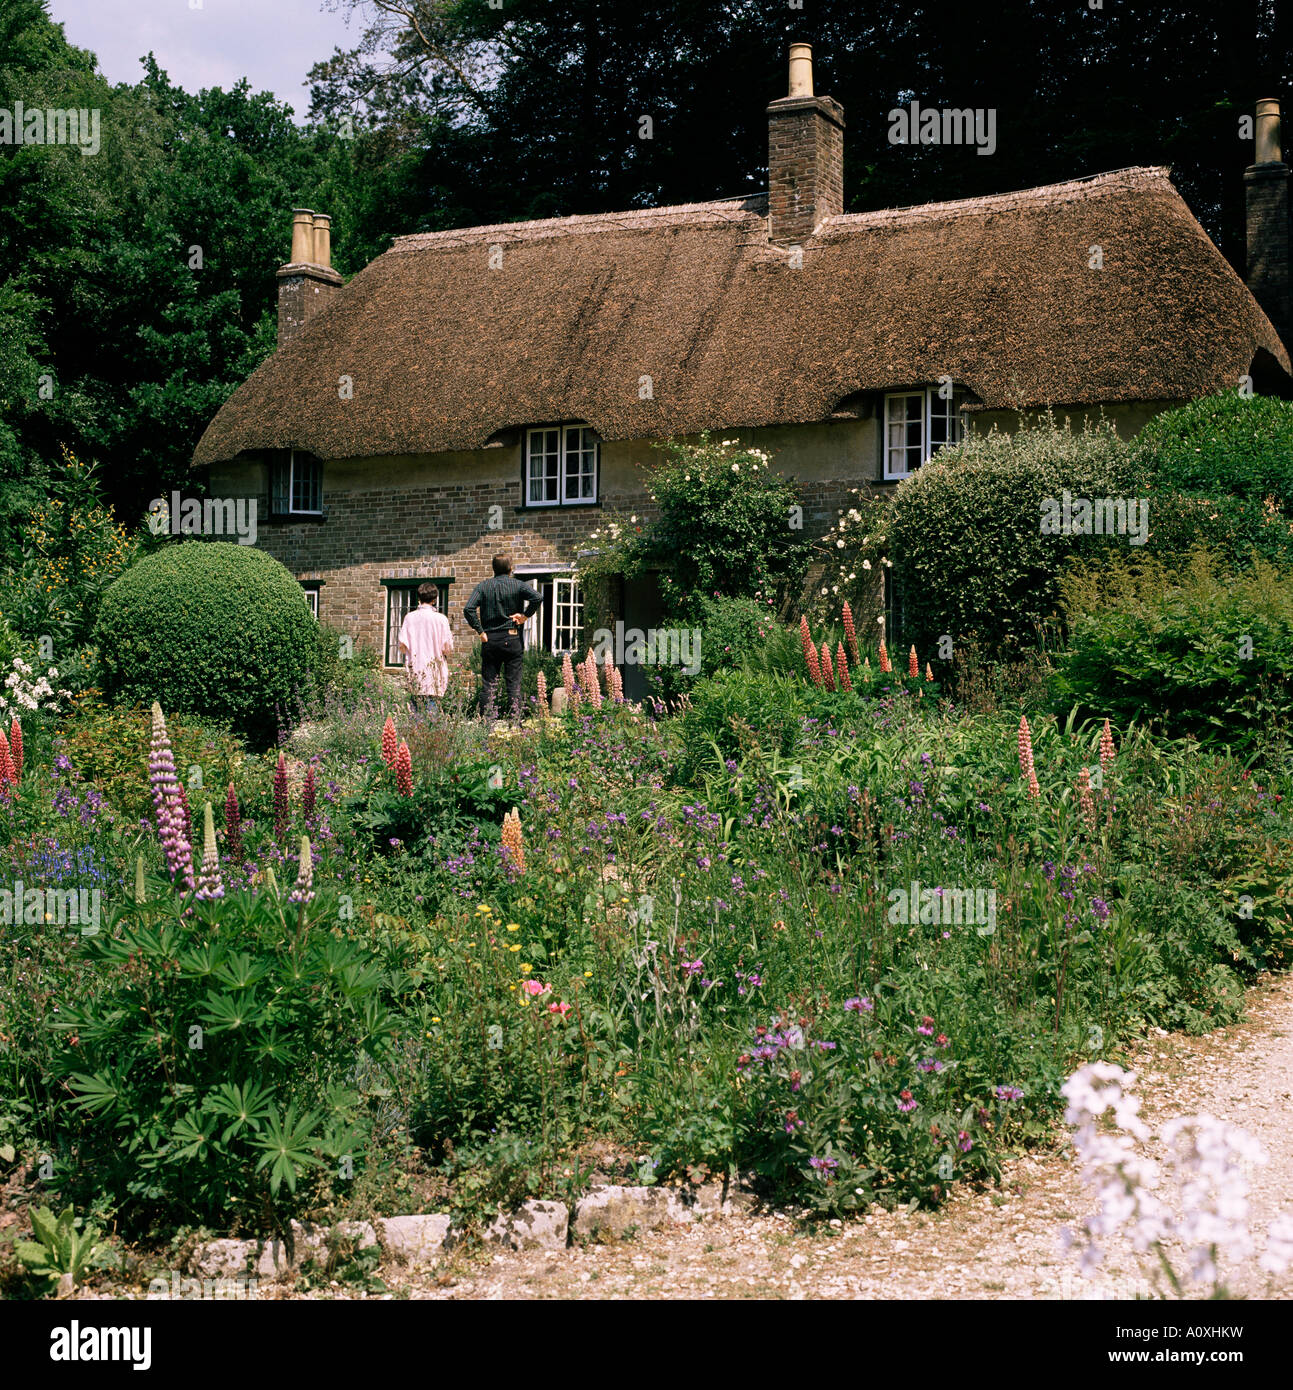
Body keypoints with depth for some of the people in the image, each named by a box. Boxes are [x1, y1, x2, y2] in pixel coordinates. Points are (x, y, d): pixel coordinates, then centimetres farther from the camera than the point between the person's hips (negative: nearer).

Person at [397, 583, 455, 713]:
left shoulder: (409, 617, 1)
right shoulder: (440, 618, -6)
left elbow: (402, 646, 0)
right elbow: (447, 649, -6)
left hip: (414, 668, 2)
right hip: (434, 671, -2)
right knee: (431, 700, -2)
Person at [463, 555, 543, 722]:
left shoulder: (483, 586, 3)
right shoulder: (517, 585, -1)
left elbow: (469, 609, -9)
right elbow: (537, 597, -17)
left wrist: (480, 631, -4)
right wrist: (525, 616, -5)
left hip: (490, 640, 1)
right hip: (512, 639, -1)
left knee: (488, 683, 4)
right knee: (514, 683, 2)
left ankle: (485, 721, 1)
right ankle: (515, 721, -1)